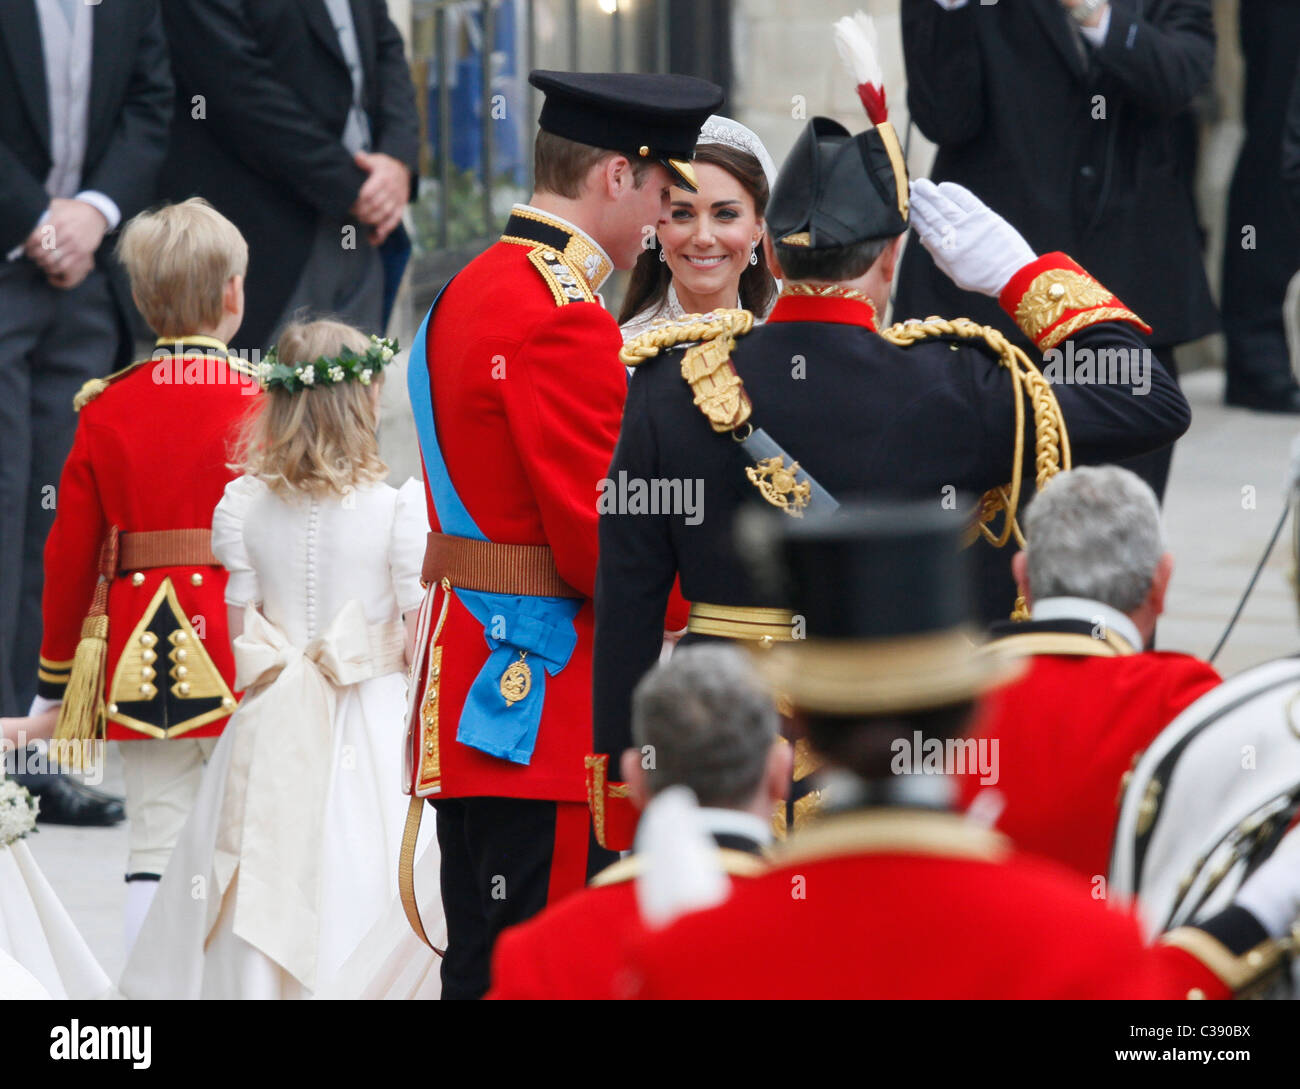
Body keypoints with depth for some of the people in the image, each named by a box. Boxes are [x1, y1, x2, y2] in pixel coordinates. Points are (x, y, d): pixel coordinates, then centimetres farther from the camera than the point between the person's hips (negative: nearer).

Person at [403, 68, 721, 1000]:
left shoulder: (469, 294, 16)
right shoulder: (565, 321, -16)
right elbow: (596, 540, -19)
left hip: (472, 694, 10)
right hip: (543, 706, -10)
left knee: (479, 965, 13)